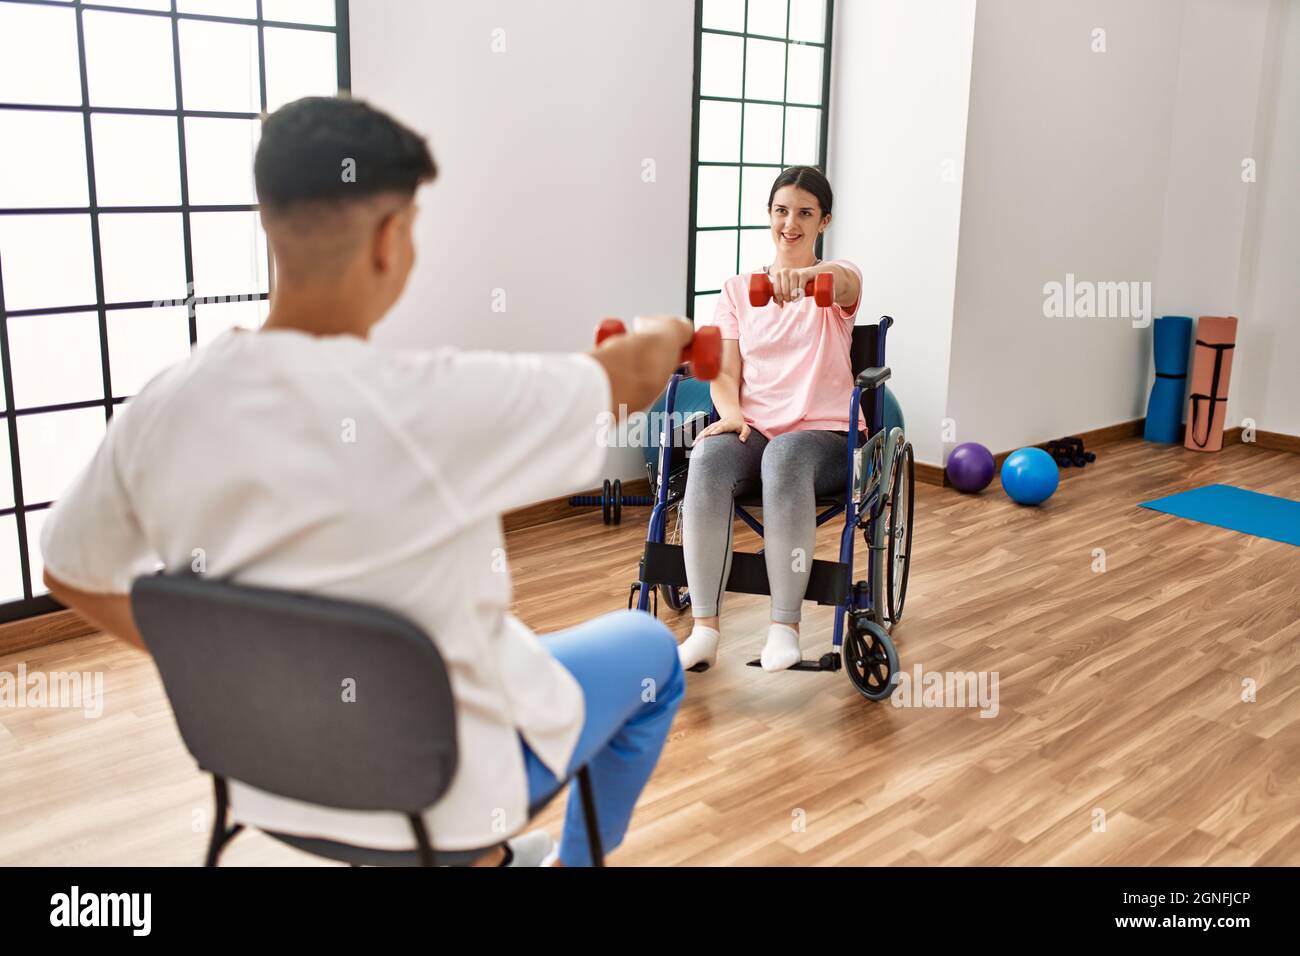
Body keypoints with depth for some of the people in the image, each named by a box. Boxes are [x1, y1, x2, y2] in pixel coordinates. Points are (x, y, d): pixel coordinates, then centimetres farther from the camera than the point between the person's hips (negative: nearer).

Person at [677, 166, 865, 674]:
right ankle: (704, 627, -33)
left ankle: (785, 626, -34)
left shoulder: (837, 282, 7)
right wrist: (731, 413, -16)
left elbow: (845, 282, -21)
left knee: (784, 454, -40)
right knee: (708, 458, -34)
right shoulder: (738, 290, 16)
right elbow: (725, 373, 7)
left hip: (824, 433, -2)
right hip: (754, 429, 2)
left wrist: (805, 276, -46)